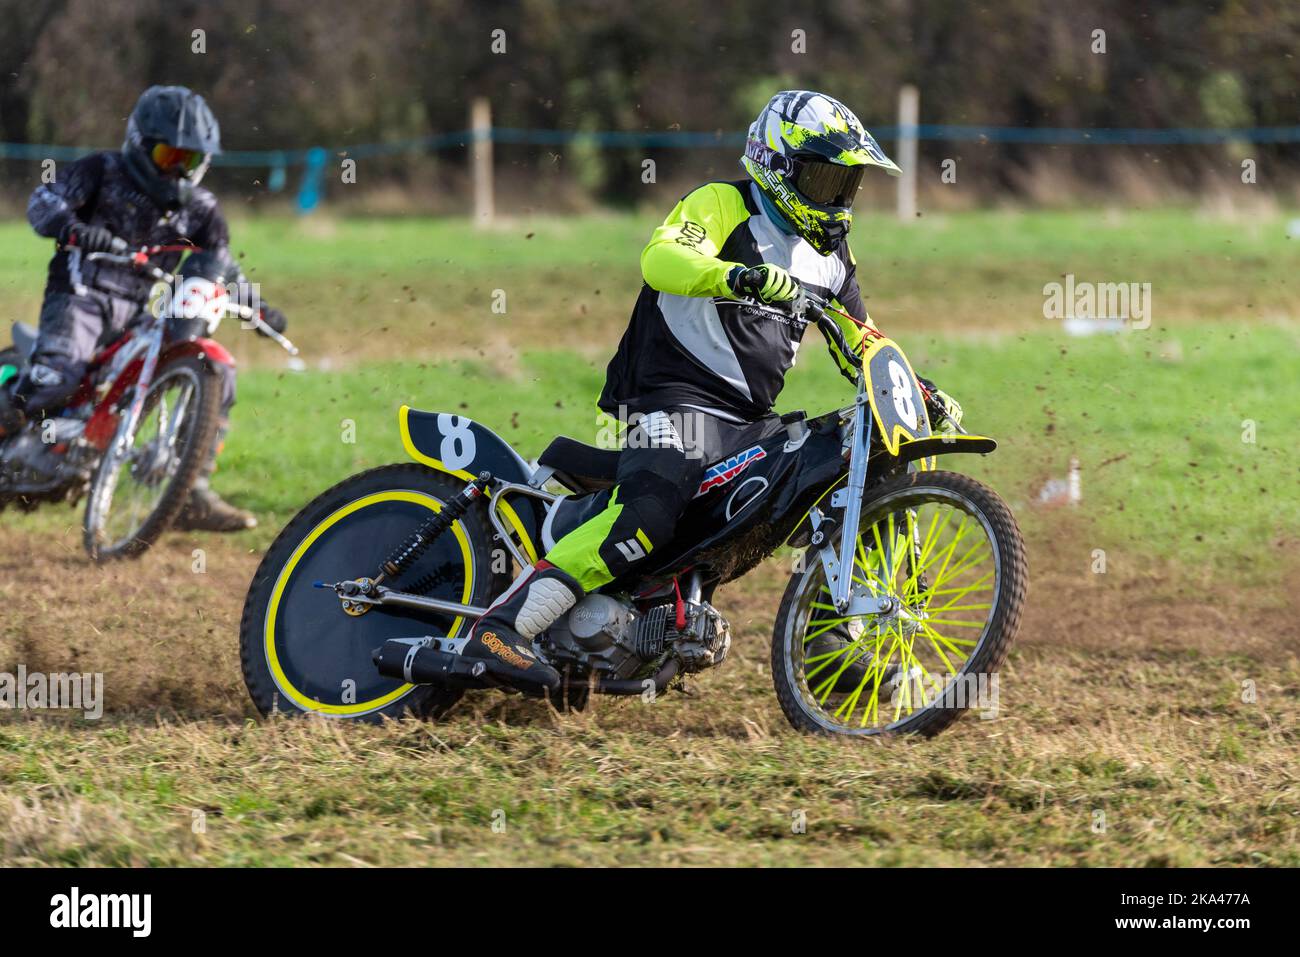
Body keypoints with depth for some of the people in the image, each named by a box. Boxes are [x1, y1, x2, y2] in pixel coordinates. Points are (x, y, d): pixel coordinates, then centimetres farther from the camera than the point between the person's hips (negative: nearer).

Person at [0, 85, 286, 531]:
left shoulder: (199, 209, 14)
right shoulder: (103, 171, 2)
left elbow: (222, 267, 17)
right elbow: (44, 200, -10)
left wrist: (256, 307, -3)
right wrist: (72, 226, -33)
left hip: (141, 315, 5)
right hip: (82, 296, -5)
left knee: (216, 377, -7)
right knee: (56, 378, -35)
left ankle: (193, 497, -3)